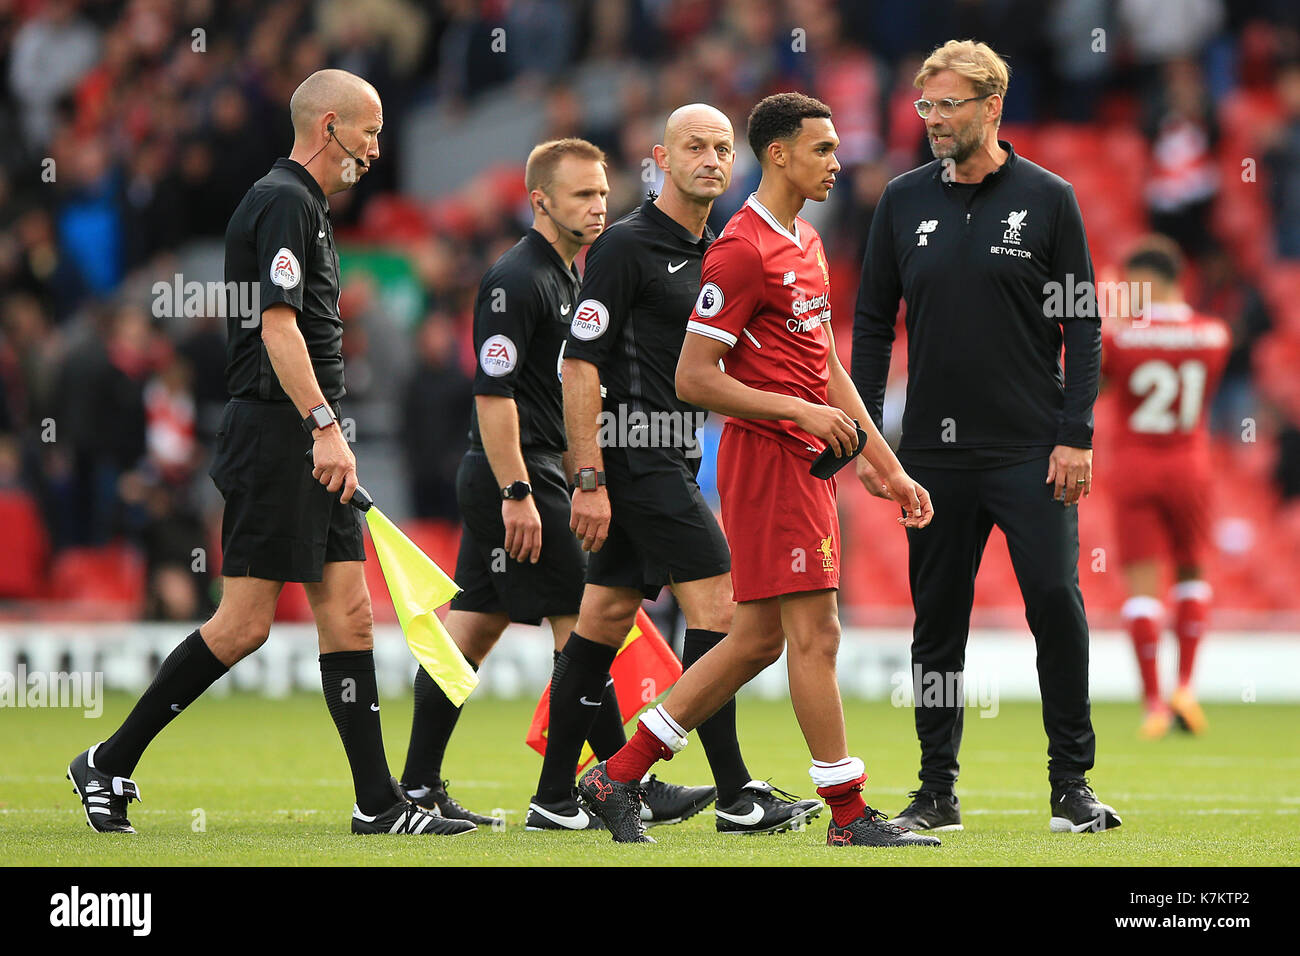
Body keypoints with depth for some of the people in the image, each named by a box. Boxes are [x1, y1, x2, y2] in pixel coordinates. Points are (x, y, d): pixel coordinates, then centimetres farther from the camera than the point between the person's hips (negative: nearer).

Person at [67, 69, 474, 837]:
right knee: (246, 621, -8)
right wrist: (324, 425, -27)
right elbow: (277, 327, -21)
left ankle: (379, 802, 2)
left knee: (349, 610, 4)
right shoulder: (284, 203, -12)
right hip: (276, 435, -10)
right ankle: (110, 765, 1)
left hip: (310, 444, 10)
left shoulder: (306, 204, 19)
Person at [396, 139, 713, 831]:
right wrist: (517, 493, -23)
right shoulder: (515, 280, -15)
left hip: (513, 479, 10)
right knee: (583, 625, -8)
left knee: (474, 625, 9)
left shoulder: (565, 276, 17)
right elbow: (493, 392, -20)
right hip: (515, 474, -10)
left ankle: (418, 787, 10)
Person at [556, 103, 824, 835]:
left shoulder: (715, 253, 15)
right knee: (714, 605, -12)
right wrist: (589, 480, -19)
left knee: (607, 616, 9)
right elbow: (581, 365, -14)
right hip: (637, 452, -8)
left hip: (674, 461, 8)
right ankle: (736, 796, -11)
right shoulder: (626, 246, -11)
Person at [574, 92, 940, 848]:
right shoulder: (742, 251, -13)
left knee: (758, 638, 11)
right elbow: (693, 379, -15)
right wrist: (800, 412, -19)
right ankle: (850, 815, -2)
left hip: (808, 461, 10)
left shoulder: (809, 245, 17)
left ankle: (618, 778, 16)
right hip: (767, 460, -10)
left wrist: (891, 469, 19)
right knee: (815, 633, -7)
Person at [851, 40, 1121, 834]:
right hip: (934, 453, 3)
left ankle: (1072, 782, 1)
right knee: (937, 618, 5)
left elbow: (1082, 327, -1)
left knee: (1056, 603, -9)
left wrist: (1075, 437, -8)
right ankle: (938, 789, 12)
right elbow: (873, 323, 11)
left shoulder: (1047, 199, -1)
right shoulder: (904, 202, 7)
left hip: (1034, 452, -3)